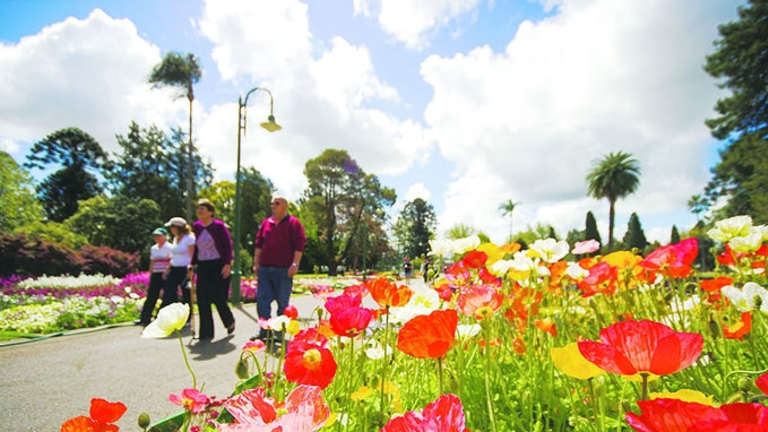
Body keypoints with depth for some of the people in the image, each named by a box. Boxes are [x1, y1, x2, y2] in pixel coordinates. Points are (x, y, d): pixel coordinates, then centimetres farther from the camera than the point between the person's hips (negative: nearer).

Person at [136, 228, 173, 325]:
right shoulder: (153, 248, 15)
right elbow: (152, 263, 19)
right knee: (151, 296, 7)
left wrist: (166, 273, -19)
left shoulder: (169, 247, -5)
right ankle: (144, 318, 13)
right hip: (155, 275, 6)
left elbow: (171, 262, -11)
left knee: (167, 297, -5)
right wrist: (150, 276, 15)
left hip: (165, 275, -6)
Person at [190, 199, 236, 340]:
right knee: (202, 300, 1)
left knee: (218, 297, -4)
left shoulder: (219, 226, -7)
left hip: (218, 266, -5)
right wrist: (193, 264, 13)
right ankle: (206, 333, 10)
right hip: (203, 267, 6)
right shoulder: (196, 226, 10)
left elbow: (228, 246, -8)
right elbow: (196, 247, 19)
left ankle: (230, 321, 25)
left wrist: (227, 264, -16)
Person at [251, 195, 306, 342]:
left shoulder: (293, 223, -1)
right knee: (262, 300, 3)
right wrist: (256, 263, 10)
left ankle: (279, 333, 14)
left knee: (283, 302, 3)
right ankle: (264, 332, 13)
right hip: (265, 268, 5)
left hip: (284, 270, -5)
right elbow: (258, 244, 17)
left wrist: (295, 264, -14)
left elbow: (299, 245, -7)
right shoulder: (266, 223, 14)